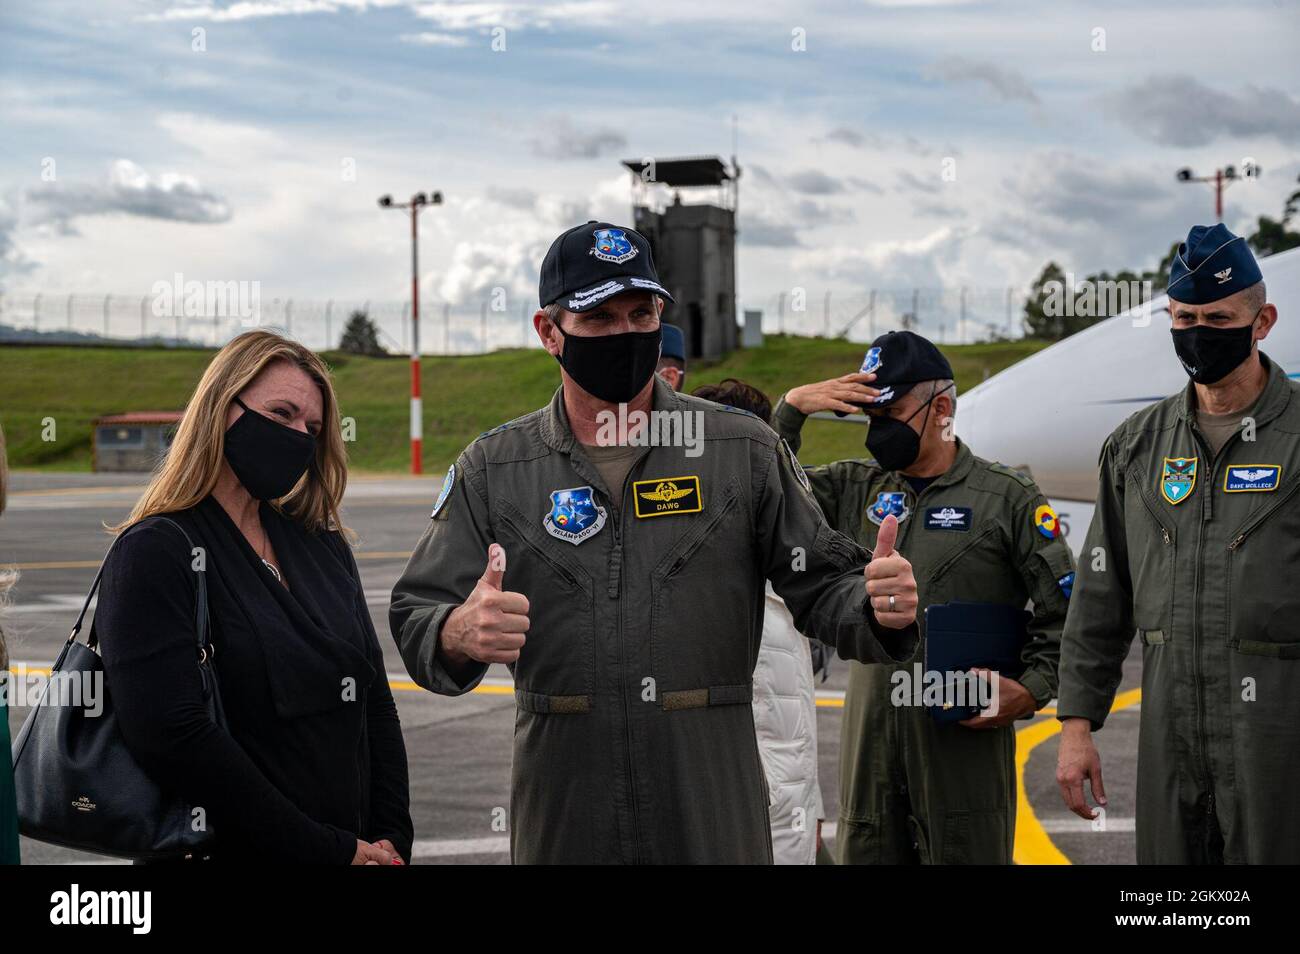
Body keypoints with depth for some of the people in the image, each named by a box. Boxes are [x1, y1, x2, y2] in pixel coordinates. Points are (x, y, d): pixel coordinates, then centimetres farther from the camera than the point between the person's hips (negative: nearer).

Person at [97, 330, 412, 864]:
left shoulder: (324, 545, 8)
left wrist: (392, 839, -4)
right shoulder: (153, 554, -12)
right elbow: (173, 739, -22)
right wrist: (331, 851, -20)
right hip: (232, 851, -6)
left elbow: (374, 703, 10)